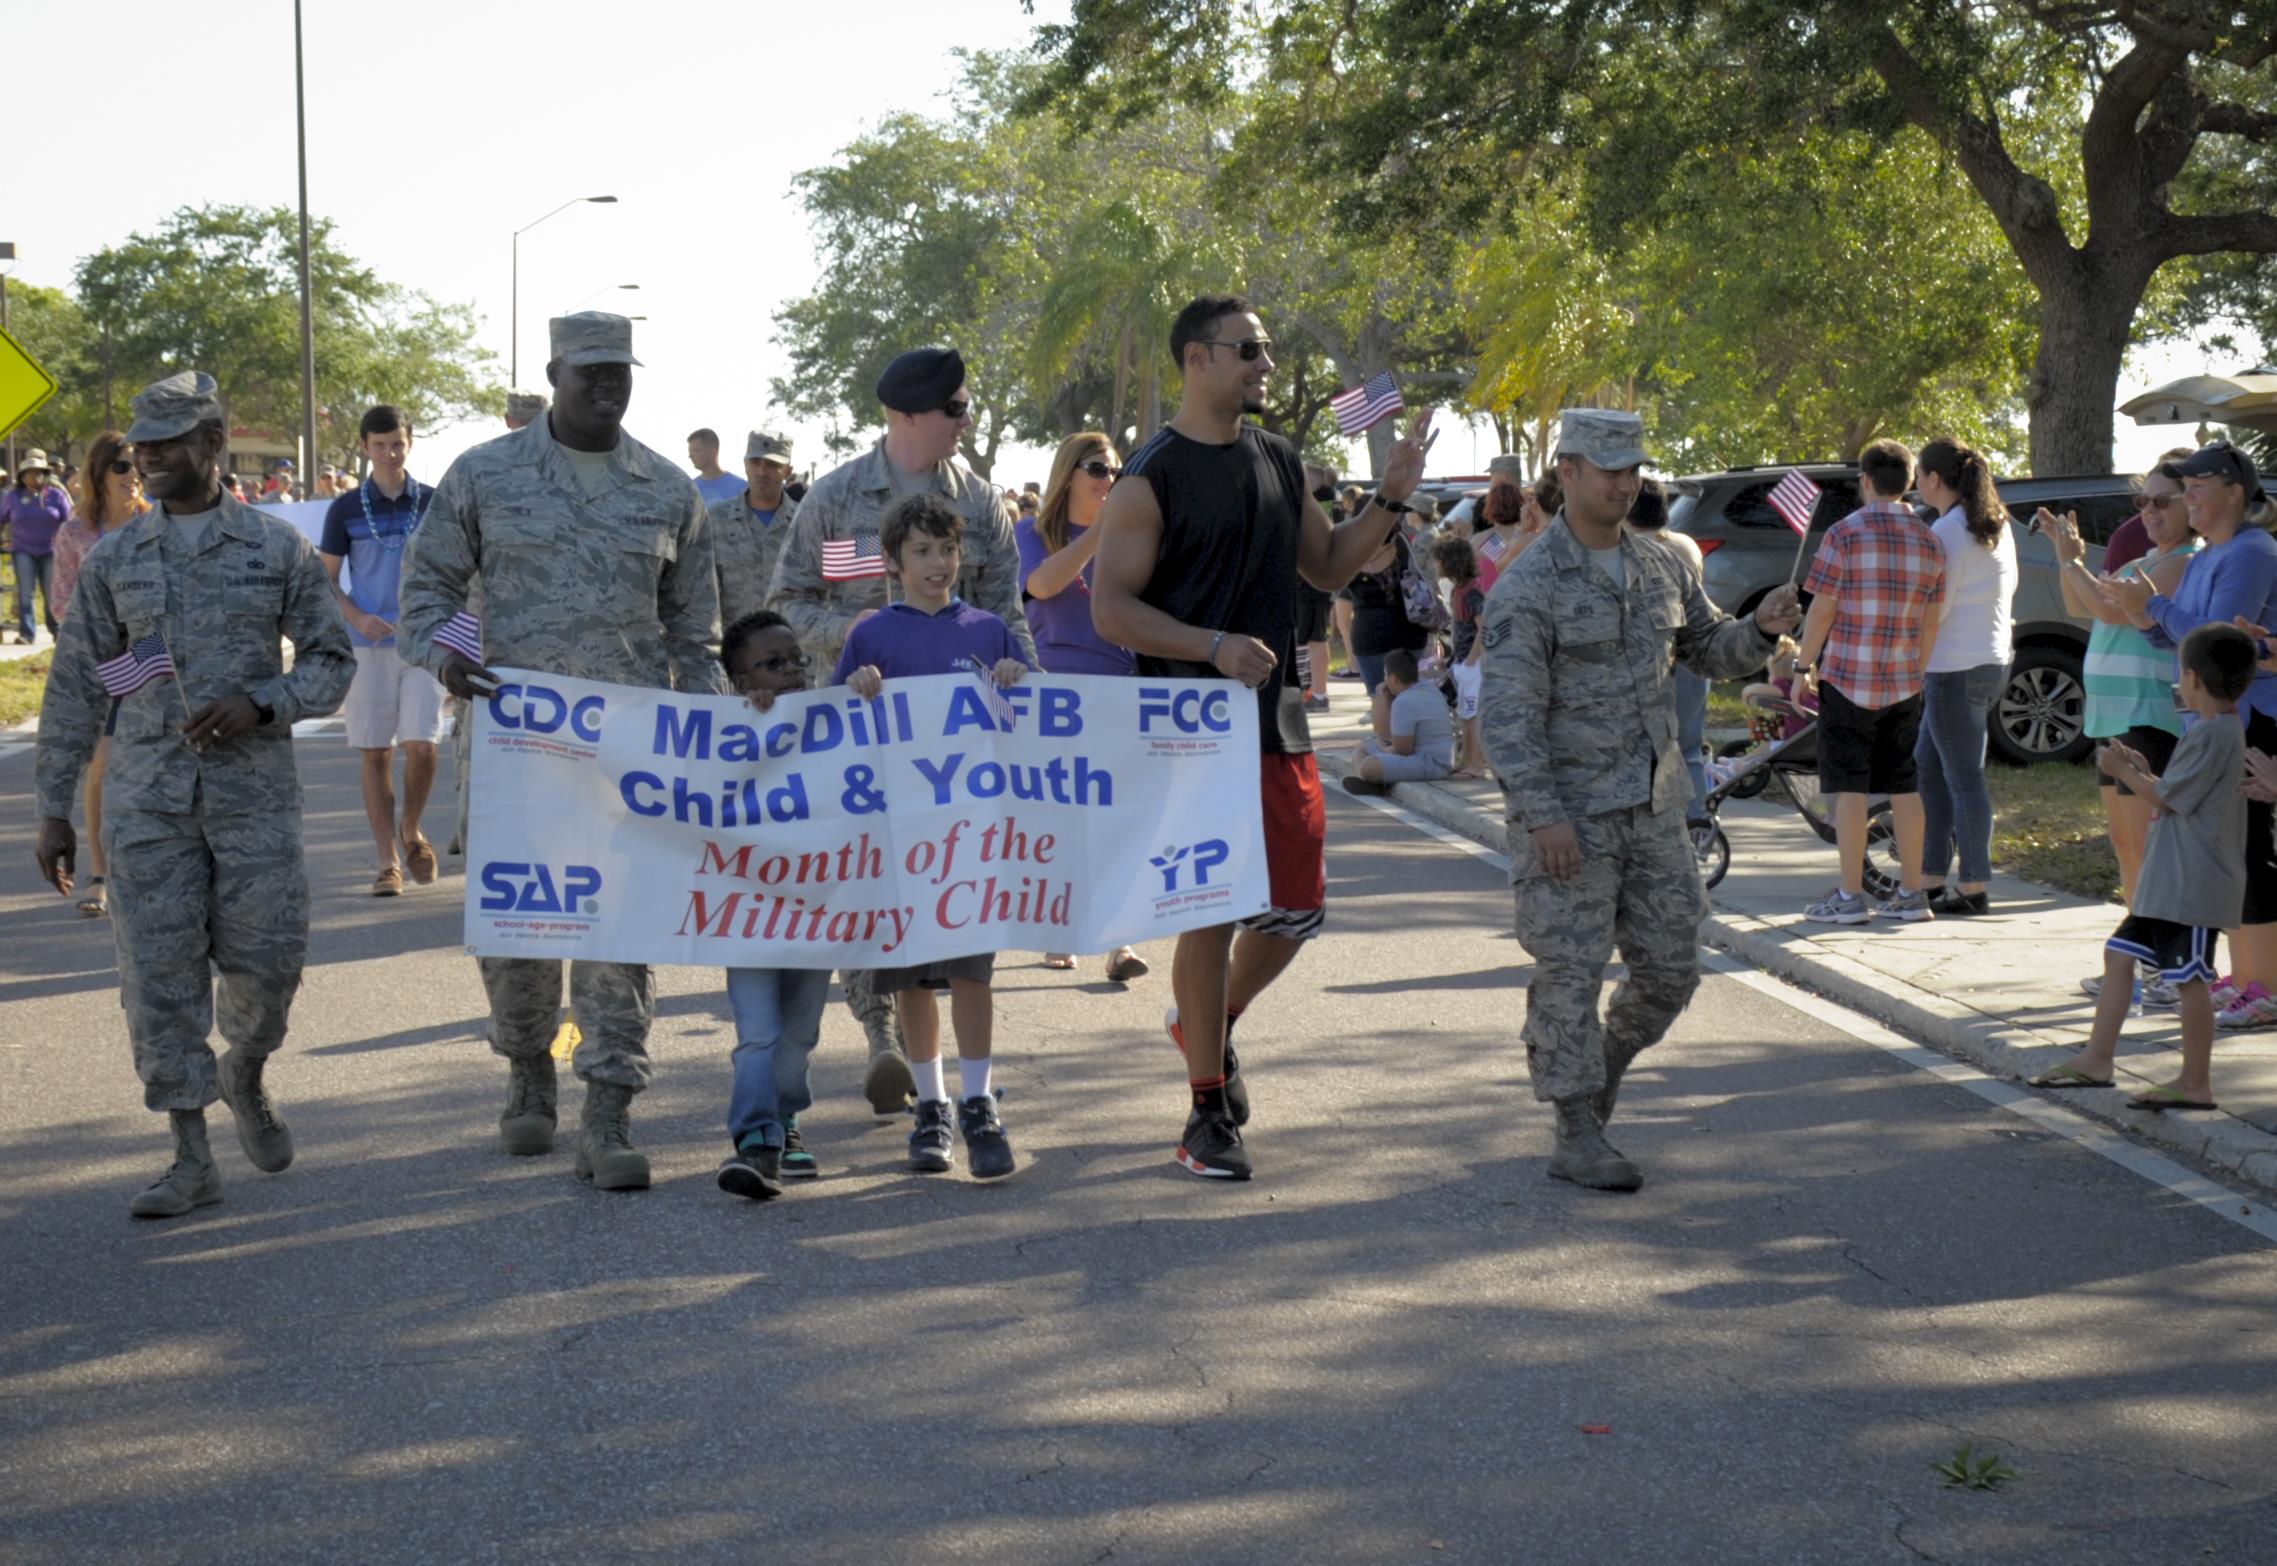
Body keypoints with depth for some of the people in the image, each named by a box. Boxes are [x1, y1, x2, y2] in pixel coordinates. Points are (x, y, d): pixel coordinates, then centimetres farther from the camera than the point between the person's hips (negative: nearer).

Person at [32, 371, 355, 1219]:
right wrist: (53, 809, 6)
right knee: (159, 969, -3)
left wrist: (261, 704, -14)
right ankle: (191, 1159, 4)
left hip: (254, 788, -1)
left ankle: (247, 1075, 30)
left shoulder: (278, 548, 3)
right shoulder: (113, 561, 6)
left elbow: (331, 661, 6)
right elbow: (75, 690, 9)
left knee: (264, 956, -3)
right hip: (147, 793, 1)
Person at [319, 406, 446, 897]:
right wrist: (357, 617, -11)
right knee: (376, 755, 2)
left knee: (421, 746, -10)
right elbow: (325, 581, 7)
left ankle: (411, 832, 17)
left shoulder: (433, 503, 4)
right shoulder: (346, 509, 3)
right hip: (369, 646, 0)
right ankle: (388, 862, 10)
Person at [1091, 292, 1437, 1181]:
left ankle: (1207, 1024, 35)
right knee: (1211, 911, -4)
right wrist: (1216, 646, -23)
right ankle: (1209, 1114, 7)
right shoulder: (1152, 480, -8)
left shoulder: (1278, 463, 13)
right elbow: (1110, 609, -13)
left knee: (1297, 909, 7)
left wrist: (1390, 500, 8)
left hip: (1276, 720, 6)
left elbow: (1328, 567, 22)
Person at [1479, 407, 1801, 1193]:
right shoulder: (1528, 585, -12)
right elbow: (1508, 711, -16)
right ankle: (1577, 1136, 7)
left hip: (1651, 806, 6)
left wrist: (1763, 627, -4)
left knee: (1670, 966, 8)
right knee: (1570, 973, -2)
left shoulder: (1660, 565, 8)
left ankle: (1602, 1068, 33)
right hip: (1568, 814, -6)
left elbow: (1712, 652, 18)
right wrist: (1543, 815, -22)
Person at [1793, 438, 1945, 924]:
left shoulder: (1845, 534, -10)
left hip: (1847, 677, -5)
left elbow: (1822, 609, -10)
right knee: (1904, 787, 10)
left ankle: (1850, 896, -1)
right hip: (1904, 683, 5)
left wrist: (1804, 667, -1)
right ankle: (1911, 894, 12)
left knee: (1848, 788, -1)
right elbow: (1931, 622, 10)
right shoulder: (1929, 543, 6)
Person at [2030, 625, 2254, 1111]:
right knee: (2120, 953, 13)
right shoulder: (2221, 729, 14)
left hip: (2194, 883, -11)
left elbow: (2168, 798, -15)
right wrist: (2144, 772, 16)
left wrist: (2123, 770, -3)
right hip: (2169, 880, 11)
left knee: (2189, 977, -5)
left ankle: (2196, 1084, 1)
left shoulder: (2212, 734, -18)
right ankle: (2097, 1058, 18)